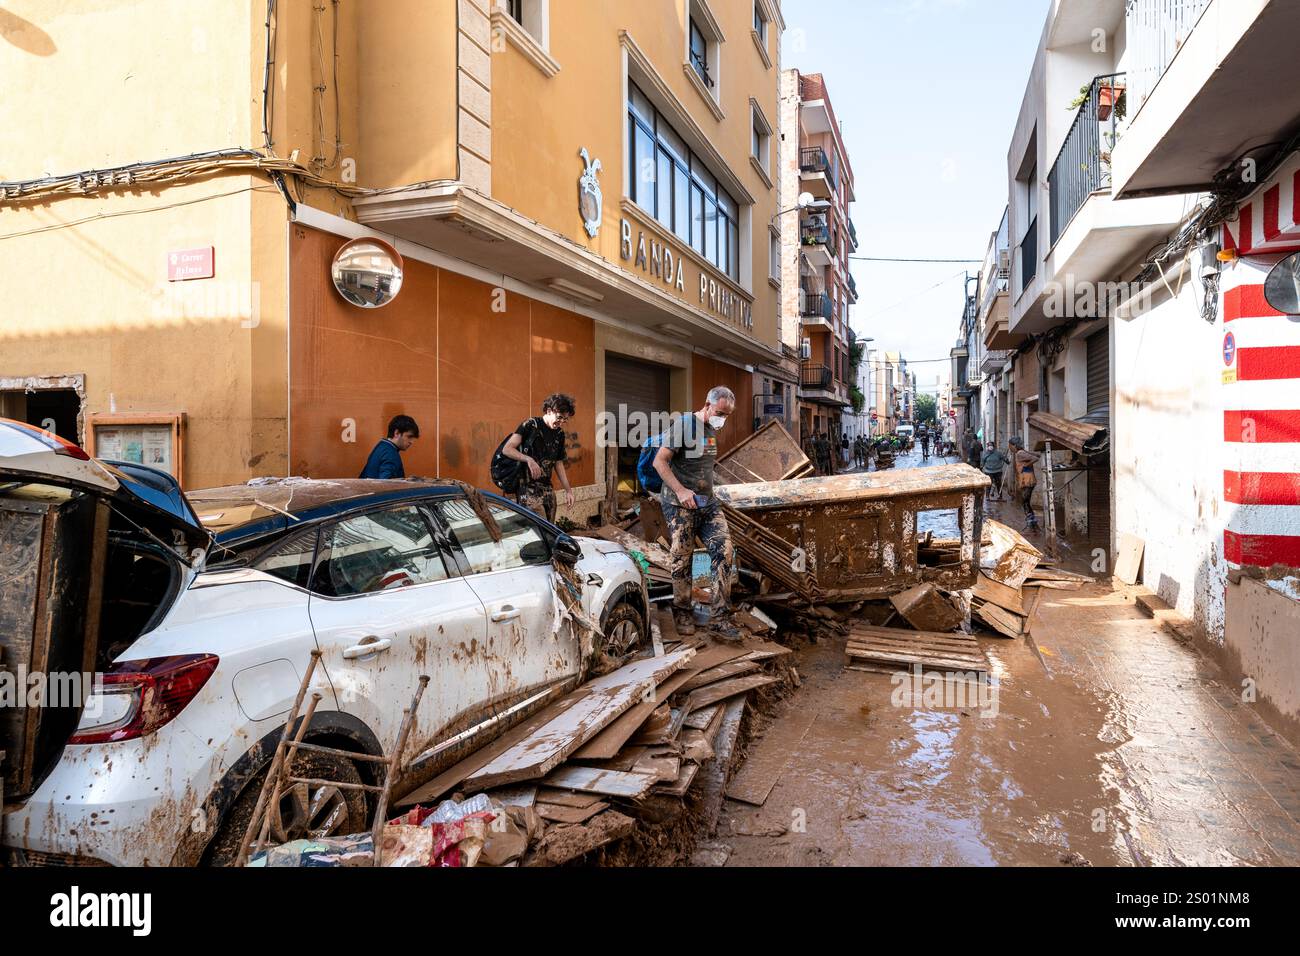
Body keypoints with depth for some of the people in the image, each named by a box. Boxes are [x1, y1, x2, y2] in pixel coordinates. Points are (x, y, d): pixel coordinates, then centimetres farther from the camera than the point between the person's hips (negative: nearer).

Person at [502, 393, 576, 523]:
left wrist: (568, 490, 17)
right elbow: (507, 449, -11)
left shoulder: (559, 434, 12)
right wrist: (529, 459, -26)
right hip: (528, 488, -7)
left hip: (547, 488, 7)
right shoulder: (531, 425, -8)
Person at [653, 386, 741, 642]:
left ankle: (721, 617, -2)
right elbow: (659, 461, -13)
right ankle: (682, 613, 18)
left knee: (724, 552, -6)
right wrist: (681, 491, -20)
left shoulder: (713, 429, 14)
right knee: (681, 560, -1)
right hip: (680, 505, -6)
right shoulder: (683, 424, -10)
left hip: (708, 502, 7)